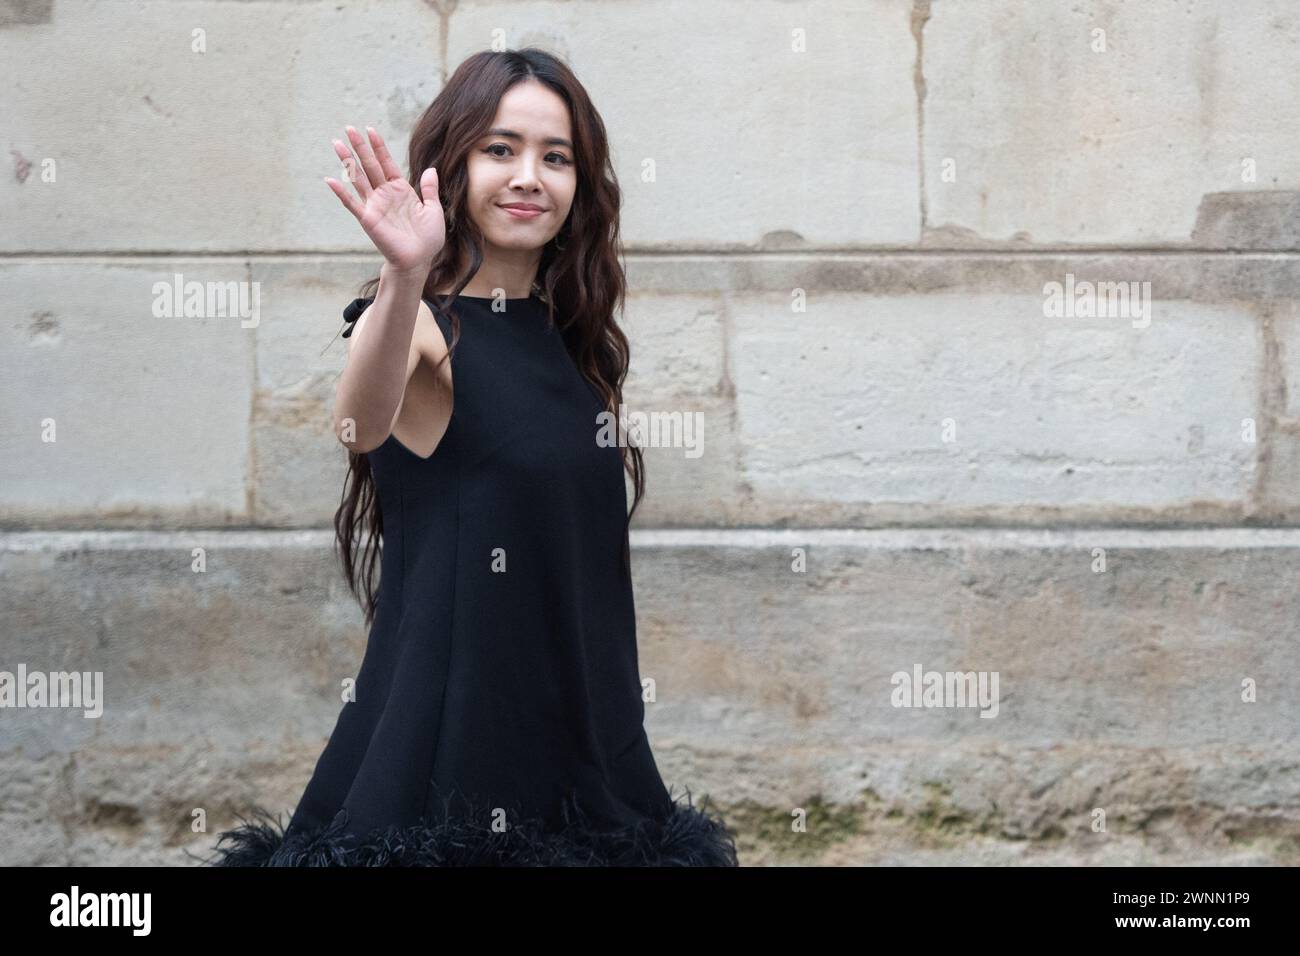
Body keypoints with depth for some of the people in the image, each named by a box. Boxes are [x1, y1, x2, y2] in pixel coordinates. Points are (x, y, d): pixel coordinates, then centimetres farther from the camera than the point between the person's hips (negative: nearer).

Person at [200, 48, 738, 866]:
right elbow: (362, 426, -32)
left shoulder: (573, 337, 10)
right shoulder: (421, 324, -9)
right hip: (450, 714, -6)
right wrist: (406, 277, -49)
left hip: (581, 729, 6)